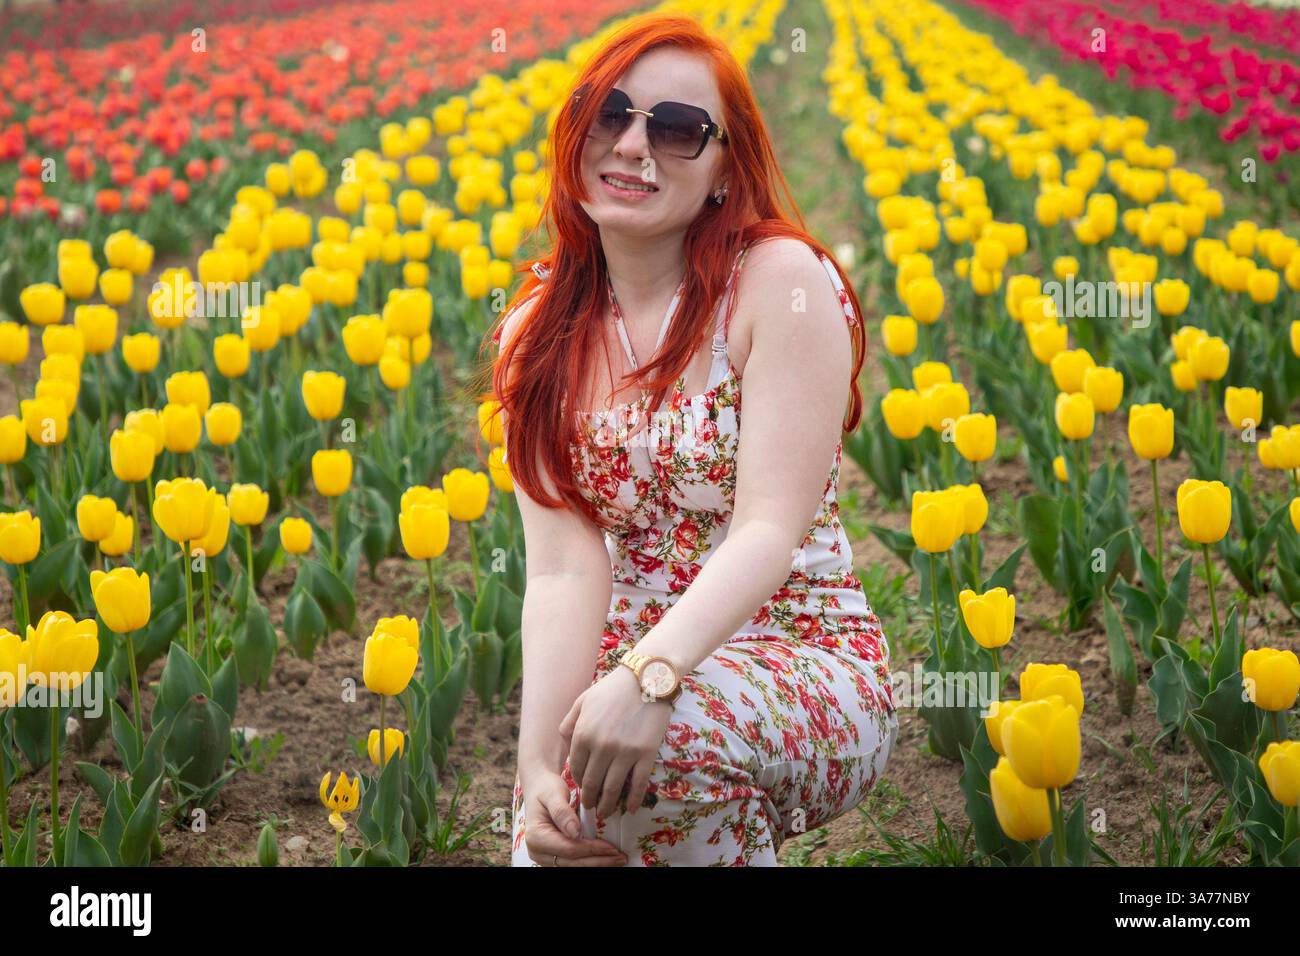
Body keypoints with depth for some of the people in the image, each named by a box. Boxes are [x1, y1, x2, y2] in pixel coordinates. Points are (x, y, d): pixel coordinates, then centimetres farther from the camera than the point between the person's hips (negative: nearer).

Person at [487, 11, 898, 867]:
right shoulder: (539, 334, 4)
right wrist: (539, 763, -22)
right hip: (628, 670, 3)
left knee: (672, 730, -36)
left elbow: (771, 526, -18)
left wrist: (650, 675, -35)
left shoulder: (780, 281, -9)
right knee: (545, 844, -27)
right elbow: (562, 568, -6)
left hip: (805, 671, -2)